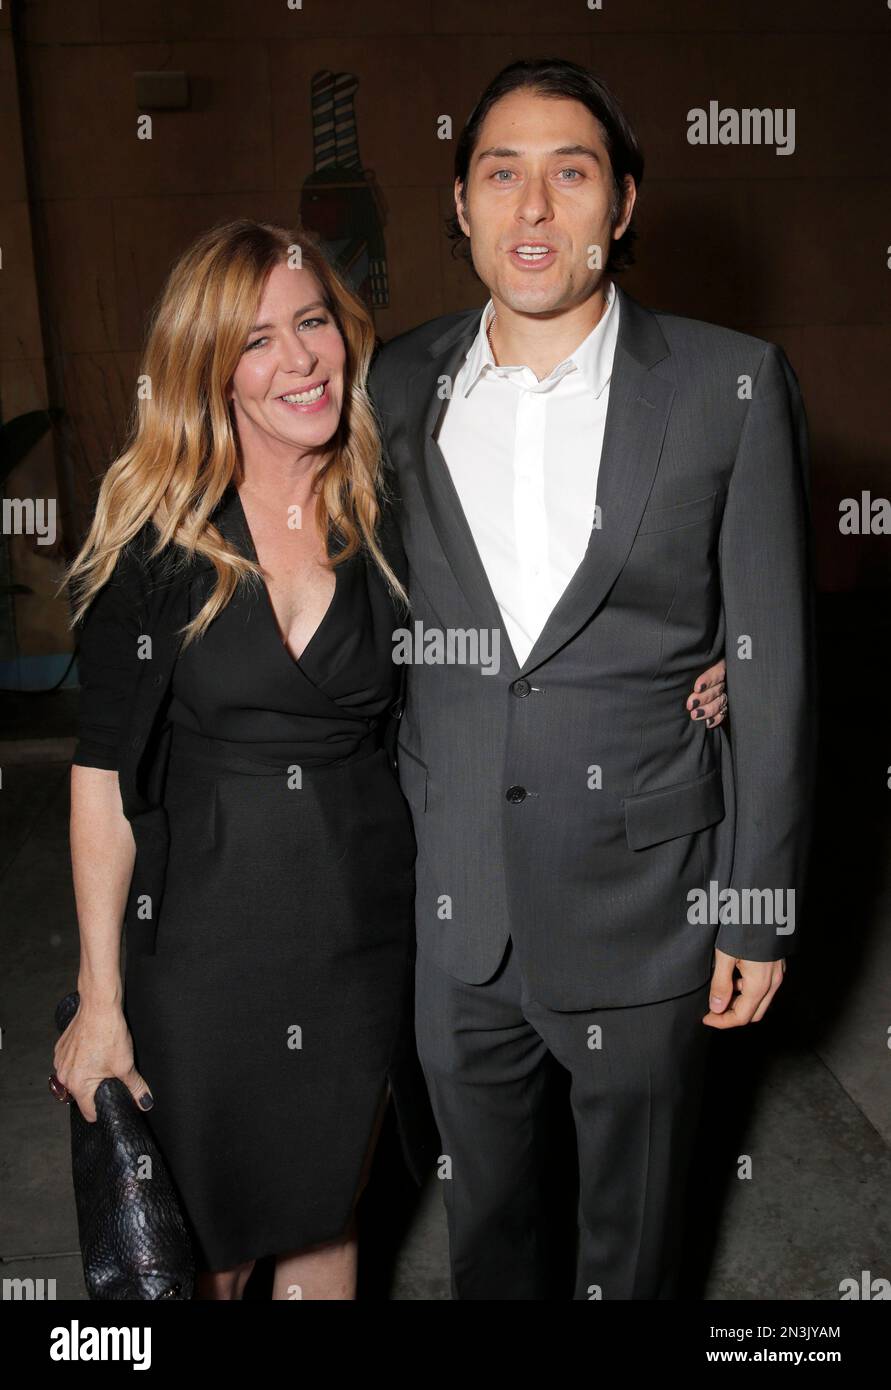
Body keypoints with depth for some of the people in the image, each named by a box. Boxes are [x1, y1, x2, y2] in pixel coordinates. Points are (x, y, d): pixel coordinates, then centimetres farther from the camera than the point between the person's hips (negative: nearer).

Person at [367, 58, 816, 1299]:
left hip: (646, 906, -2)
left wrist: (760, 913, -5)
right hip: (453, 906, 3)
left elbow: (771, 664, -7)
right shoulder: (398, 386, 0)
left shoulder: (731, 385, -9)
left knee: (634, 1230, 22)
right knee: (483, 1207, 26)